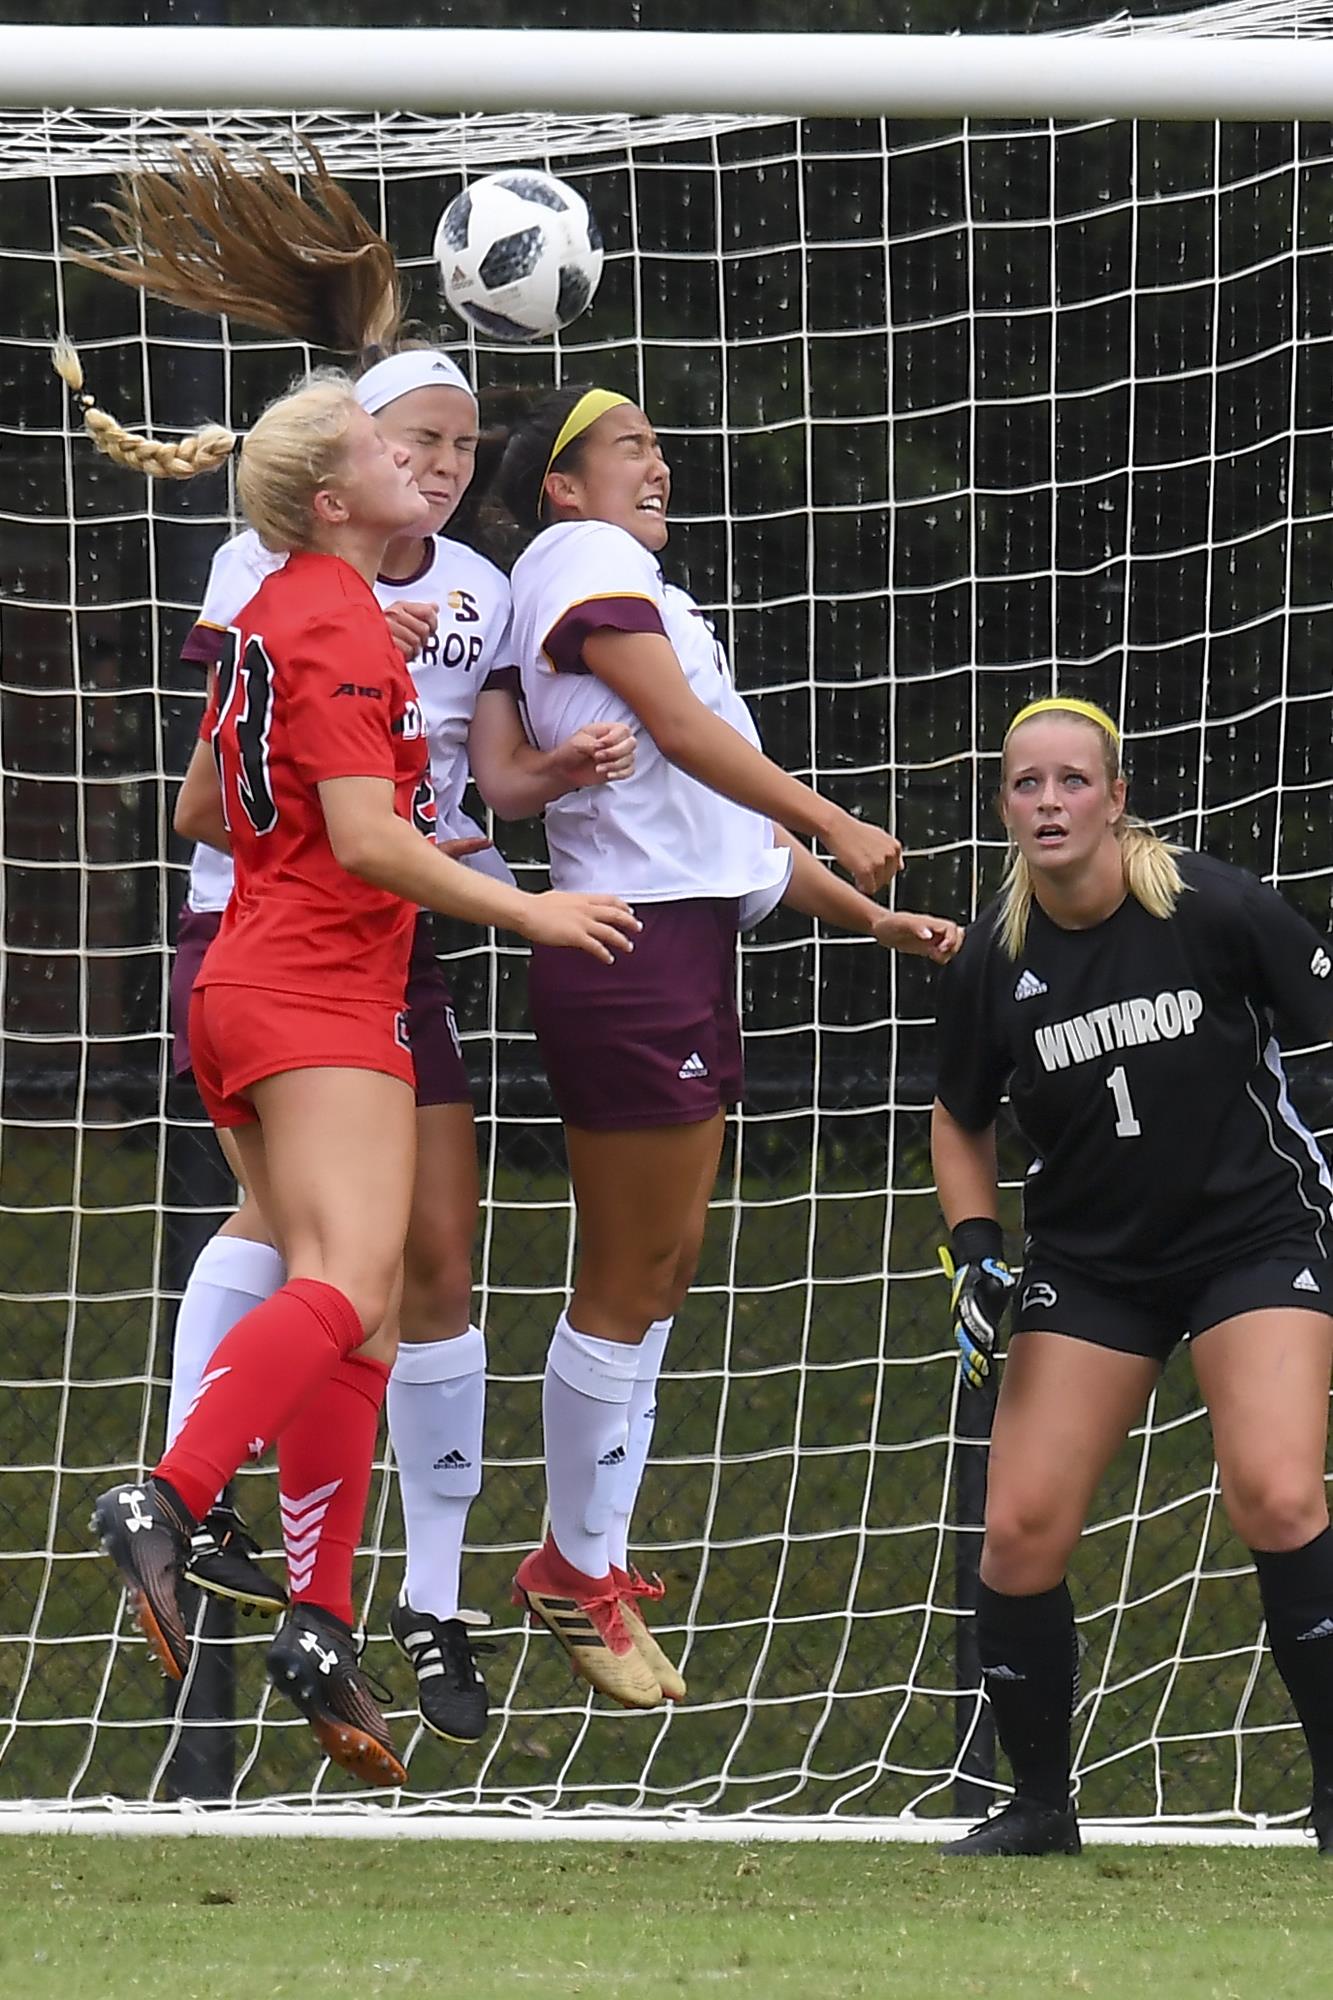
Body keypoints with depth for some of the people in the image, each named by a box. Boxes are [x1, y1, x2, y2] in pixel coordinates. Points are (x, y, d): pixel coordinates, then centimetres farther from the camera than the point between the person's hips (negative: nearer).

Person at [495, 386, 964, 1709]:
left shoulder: (648, 595, 25)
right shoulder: (584, 556, -4)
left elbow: (726, 825, 22)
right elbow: (681, 726, -14)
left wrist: (871, 919, 15)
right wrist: (839, 828, -15)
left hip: (689, 947, 10)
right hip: (632, 945, -10)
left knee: (667, 1263, 13)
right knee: (628, 1278, -5)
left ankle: (589, 1560, 19)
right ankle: (578, 1570, 3)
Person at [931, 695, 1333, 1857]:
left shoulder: (1214, 910, -15)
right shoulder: (994, 963, -5)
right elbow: (961, 1121, 13)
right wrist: (975, 1254, -1)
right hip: (1091, 1267, 3)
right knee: (1021, 1532, -8)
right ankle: (1039, 1807, 11)